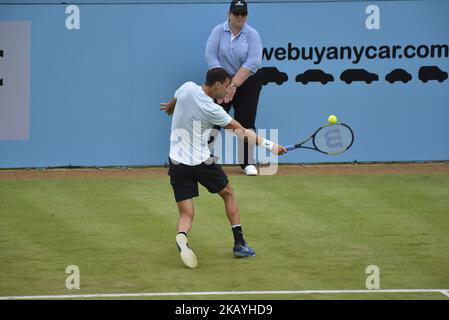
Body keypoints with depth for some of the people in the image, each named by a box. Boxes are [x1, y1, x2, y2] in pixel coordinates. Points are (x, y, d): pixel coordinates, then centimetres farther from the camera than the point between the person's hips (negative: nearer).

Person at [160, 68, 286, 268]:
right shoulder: (212, 110, -20)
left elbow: (170, 106, 18)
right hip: (201, 161, -4)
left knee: (186, 215, 2)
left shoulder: (187, 88, -6)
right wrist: (269, 146, -3)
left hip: (177, 163, 4)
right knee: (228, 193, 22)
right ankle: (239, 244, 23)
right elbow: (242, 132, -12)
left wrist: (169, 108, 43)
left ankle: (181, 236, -32)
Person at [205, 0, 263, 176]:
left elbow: (253, 62, -18)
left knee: (245, 122, -2)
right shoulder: (218, 31, -5)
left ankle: (247, 163, 8)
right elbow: (211, 57, -13)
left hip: (247, 83, 0)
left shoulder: (252, 35, -7)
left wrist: (234, 85, -25)